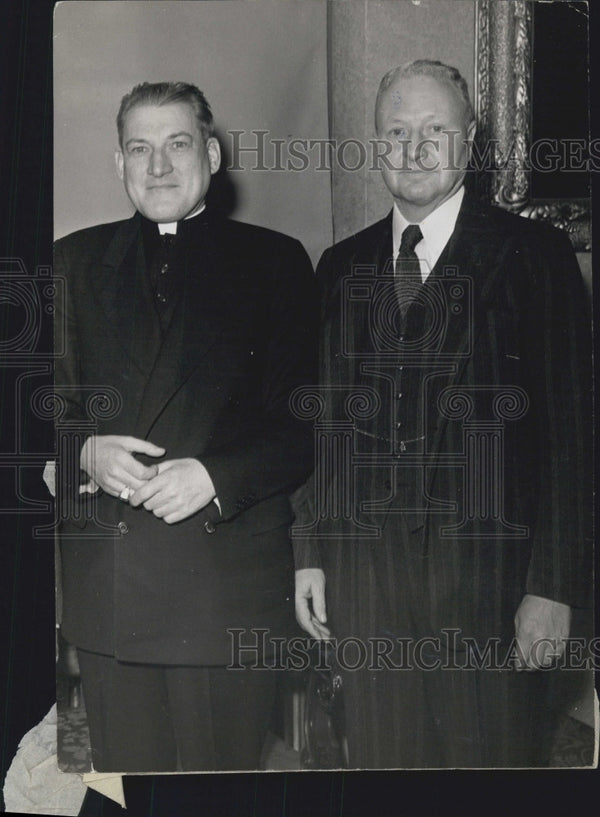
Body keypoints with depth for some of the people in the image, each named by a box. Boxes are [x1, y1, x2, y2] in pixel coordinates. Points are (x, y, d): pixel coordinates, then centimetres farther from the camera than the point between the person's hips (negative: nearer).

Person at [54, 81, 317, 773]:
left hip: (230, 585, -2)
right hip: (101, 581, 3)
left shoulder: (274, 262, 4)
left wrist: (217, 476, -15)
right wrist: (85, 452, -8)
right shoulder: (75, 262, 12)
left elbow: (310, 420, -1)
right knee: (124, 772, 12)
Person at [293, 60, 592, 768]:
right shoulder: (341, 266, 12)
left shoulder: (534, 253, -1)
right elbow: (323, 418, 13)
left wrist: (553, 587, -10)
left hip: (489, 575, -3)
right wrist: (310, 553, 9)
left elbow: (566, 427, -5)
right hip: (363, 577, 4)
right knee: (381, 763, 13)